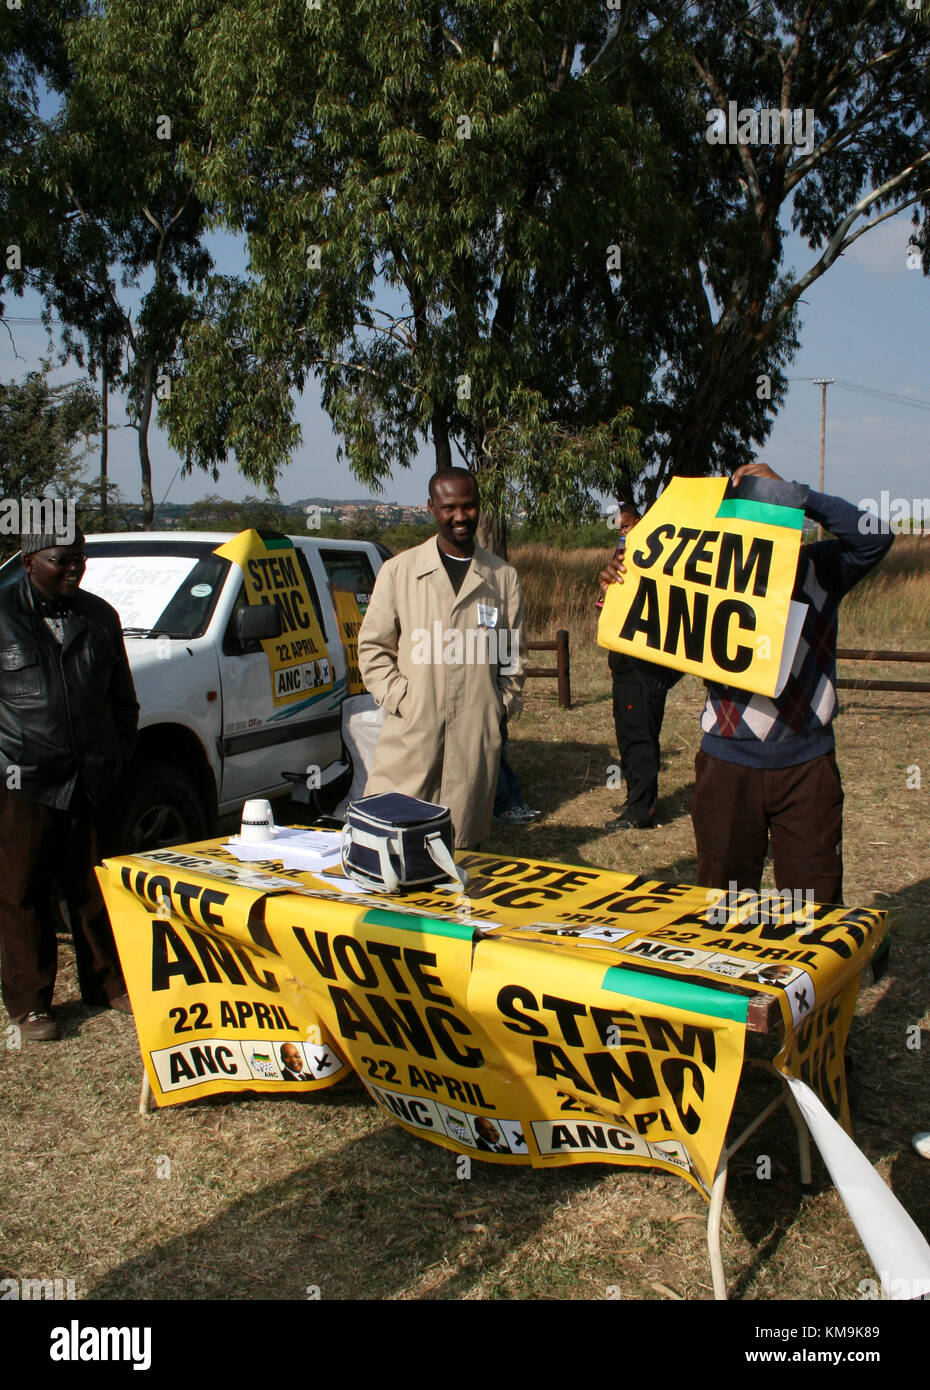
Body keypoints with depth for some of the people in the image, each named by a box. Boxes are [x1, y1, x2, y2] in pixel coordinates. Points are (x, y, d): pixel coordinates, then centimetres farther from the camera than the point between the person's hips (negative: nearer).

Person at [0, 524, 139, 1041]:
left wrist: (120, 753, 10)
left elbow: (122, 697, 19)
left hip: (92, 783, 4)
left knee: (95, 891, 13)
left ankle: (107, 984, 29)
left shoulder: (100, 617, 10)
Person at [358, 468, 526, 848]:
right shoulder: (399, 571, 7)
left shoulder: (504, 577, 11)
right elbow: (372, 647, 8)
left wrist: (503, 704, 7)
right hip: (411, 731, -1)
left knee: (464, 842, 4)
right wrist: (399, 699, -3)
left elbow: (515, 653, 18)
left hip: (477, 737, 1)